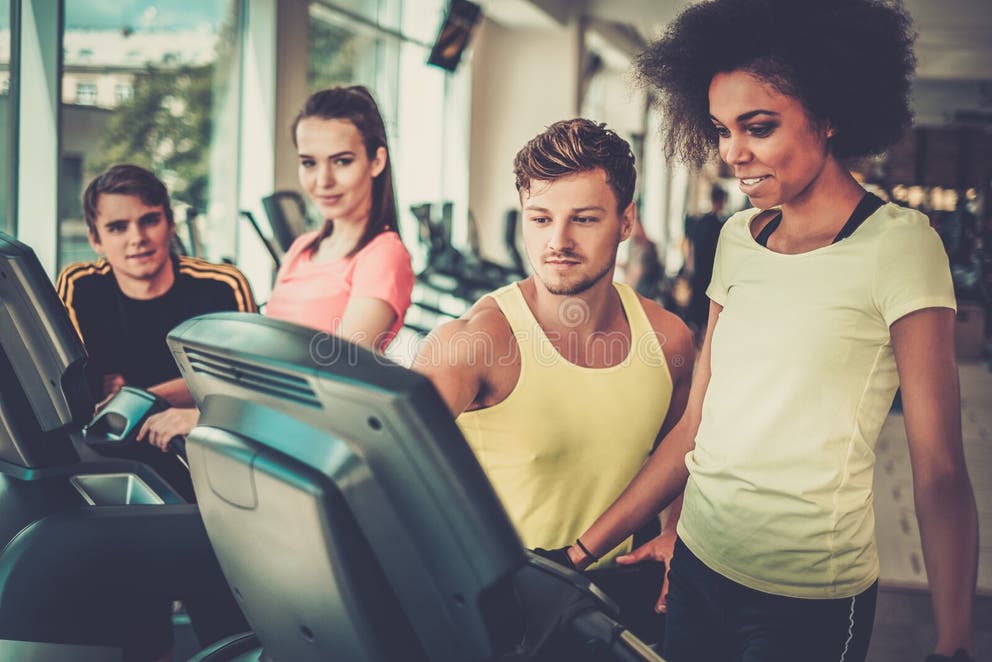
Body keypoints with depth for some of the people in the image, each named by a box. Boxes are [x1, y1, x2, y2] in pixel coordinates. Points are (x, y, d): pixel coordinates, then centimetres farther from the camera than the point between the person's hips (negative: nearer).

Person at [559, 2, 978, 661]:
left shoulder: (896, 244, -12)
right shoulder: (738, 239, 6)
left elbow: (939, 472, -15)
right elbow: (696, 426, 8)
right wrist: (585, 548, 5)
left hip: (809, 604, -5)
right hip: (698, 562, 6)